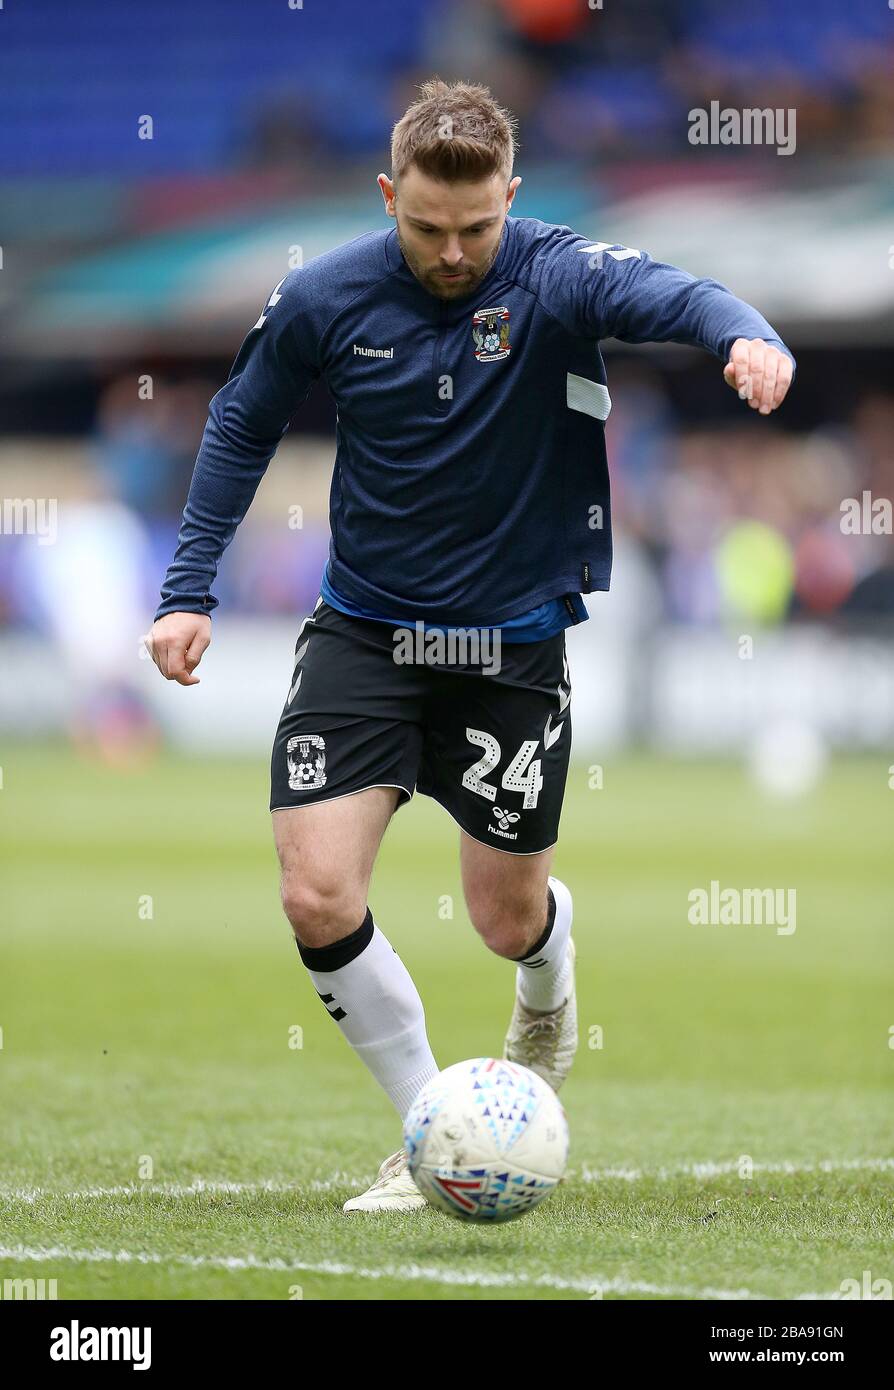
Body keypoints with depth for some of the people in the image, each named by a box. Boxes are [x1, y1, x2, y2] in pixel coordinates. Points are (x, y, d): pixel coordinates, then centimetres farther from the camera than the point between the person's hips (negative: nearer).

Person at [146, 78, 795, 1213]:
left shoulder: (554, 276, -17)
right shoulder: (323, 299, -9)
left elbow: (669, 296, -37)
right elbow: (242, 424, 8)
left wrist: (746, 335, -60)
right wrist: (190, 589, 4)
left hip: (512, 640, -1)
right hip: (363, 634, 1)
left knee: (508, 923, 10)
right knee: (317, 899, -14)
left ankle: (549, 980, 51)